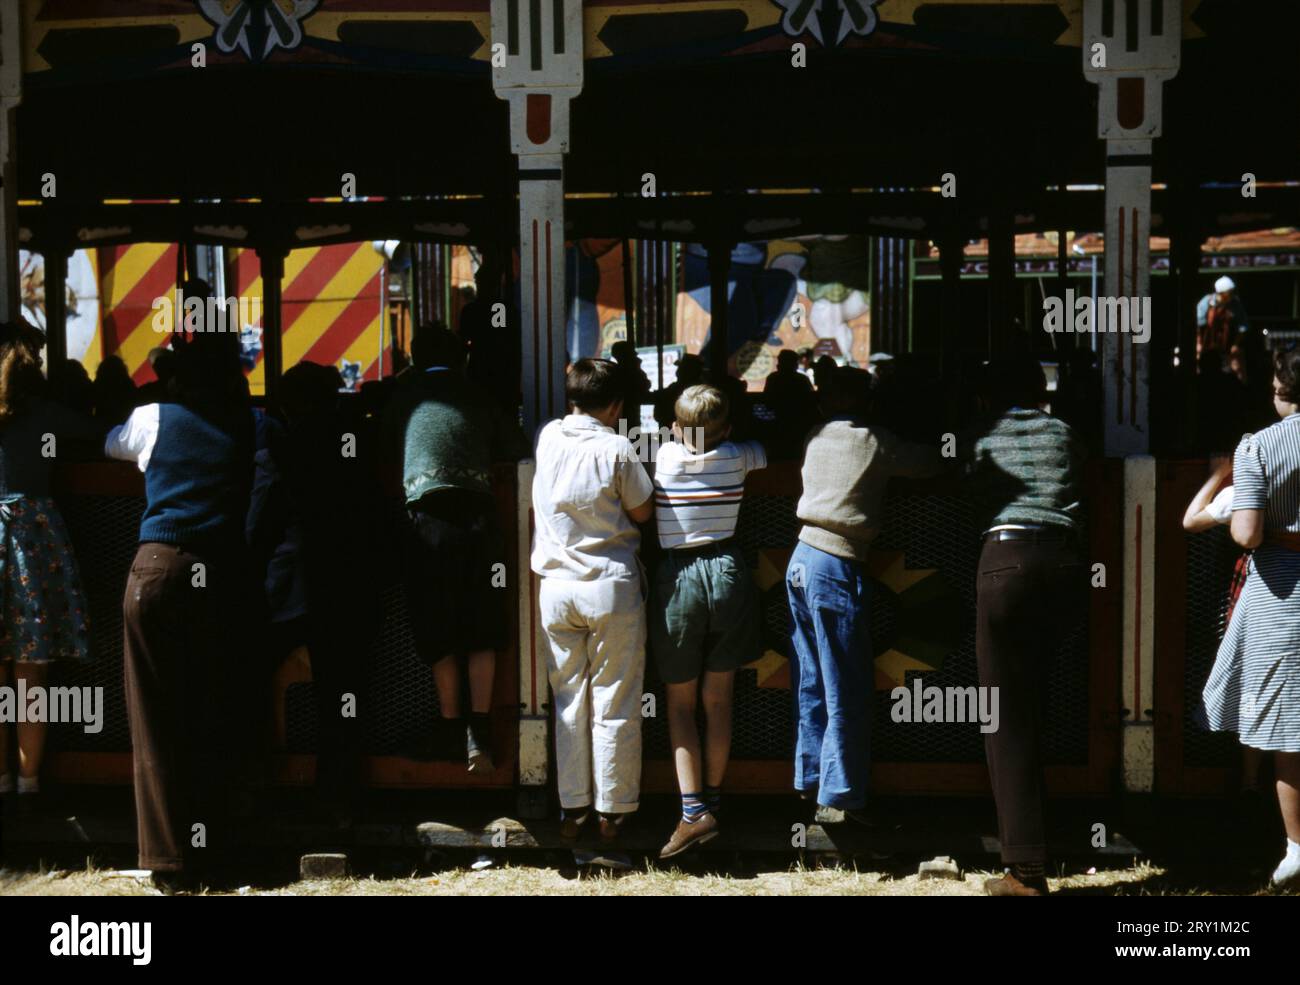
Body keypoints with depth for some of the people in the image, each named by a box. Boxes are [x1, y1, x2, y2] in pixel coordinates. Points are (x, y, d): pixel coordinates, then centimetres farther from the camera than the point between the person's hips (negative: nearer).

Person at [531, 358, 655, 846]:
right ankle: (612, 811, 10)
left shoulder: (548, 438, 2)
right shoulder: (616, 448, -12)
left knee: (568, 699, 12)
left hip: (557, 586, 4)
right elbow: (643, 512, -2)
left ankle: (572, 808, 15)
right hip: (612, 586, -4)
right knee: (614, 704, 5)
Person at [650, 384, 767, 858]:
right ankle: (712, 798, 20)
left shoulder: (665, 456, -6)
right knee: (719, 700, 12)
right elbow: (763, 450, 21)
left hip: (677, 578, -2)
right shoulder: (737, 457, -1)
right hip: (728, 573, 2)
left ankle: (693, 810, -6)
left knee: (680, 702, 6)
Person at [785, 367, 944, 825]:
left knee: (811, 685, 13)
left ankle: (811, 781, 19)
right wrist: (934, 450, 26)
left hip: (801, 561, 7)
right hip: (837, 568, -7)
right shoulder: (876, 442, -6)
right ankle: (838, 796, 0)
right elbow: (932, 464, 2)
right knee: (846, 695, -2)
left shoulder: (815, 439, 10)